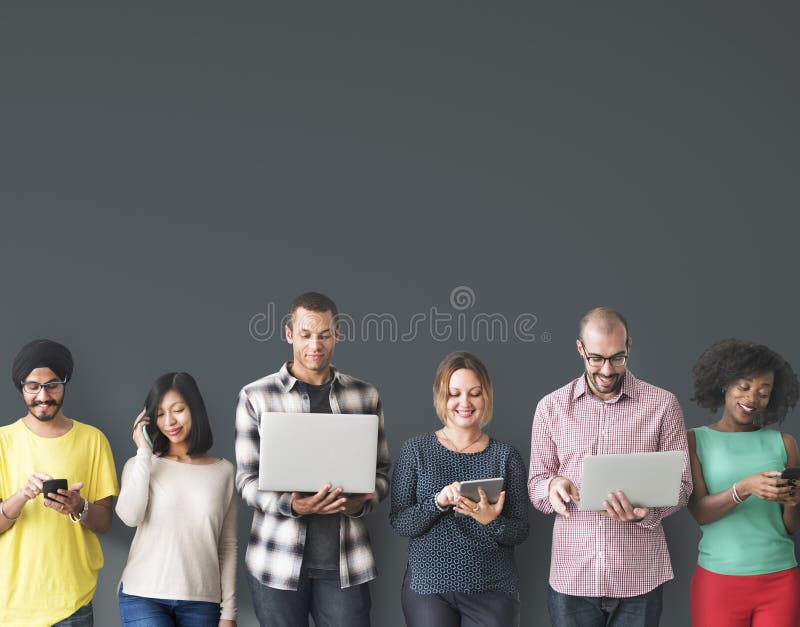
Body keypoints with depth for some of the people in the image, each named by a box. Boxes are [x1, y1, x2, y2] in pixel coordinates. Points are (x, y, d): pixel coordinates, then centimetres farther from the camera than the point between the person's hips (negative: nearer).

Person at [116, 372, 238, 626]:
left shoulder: (224, 471, 6)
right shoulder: (140, 465, 6)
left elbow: (228, 546, 7)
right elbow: (130, 516, -14)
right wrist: (144, 452, -6)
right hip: (143, 596, -1)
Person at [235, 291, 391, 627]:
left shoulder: (365, 395, 7)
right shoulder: (256, 396, 0)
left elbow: (381, 470, 11)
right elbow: (247, 480, -1)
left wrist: (363, 502, -10)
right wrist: (292, 505, -19)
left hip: (345, 561, 2)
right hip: (279, 561, -1)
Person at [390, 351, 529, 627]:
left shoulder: (506, 456, 2)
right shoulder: (416, 449, 1)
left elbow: (520, 533, 0)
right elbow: (399, 523, -4)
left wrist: (492, 521, -20)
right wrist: (437, 502, -20)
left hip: (492, 591, 1)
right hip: (428, 586, -1)